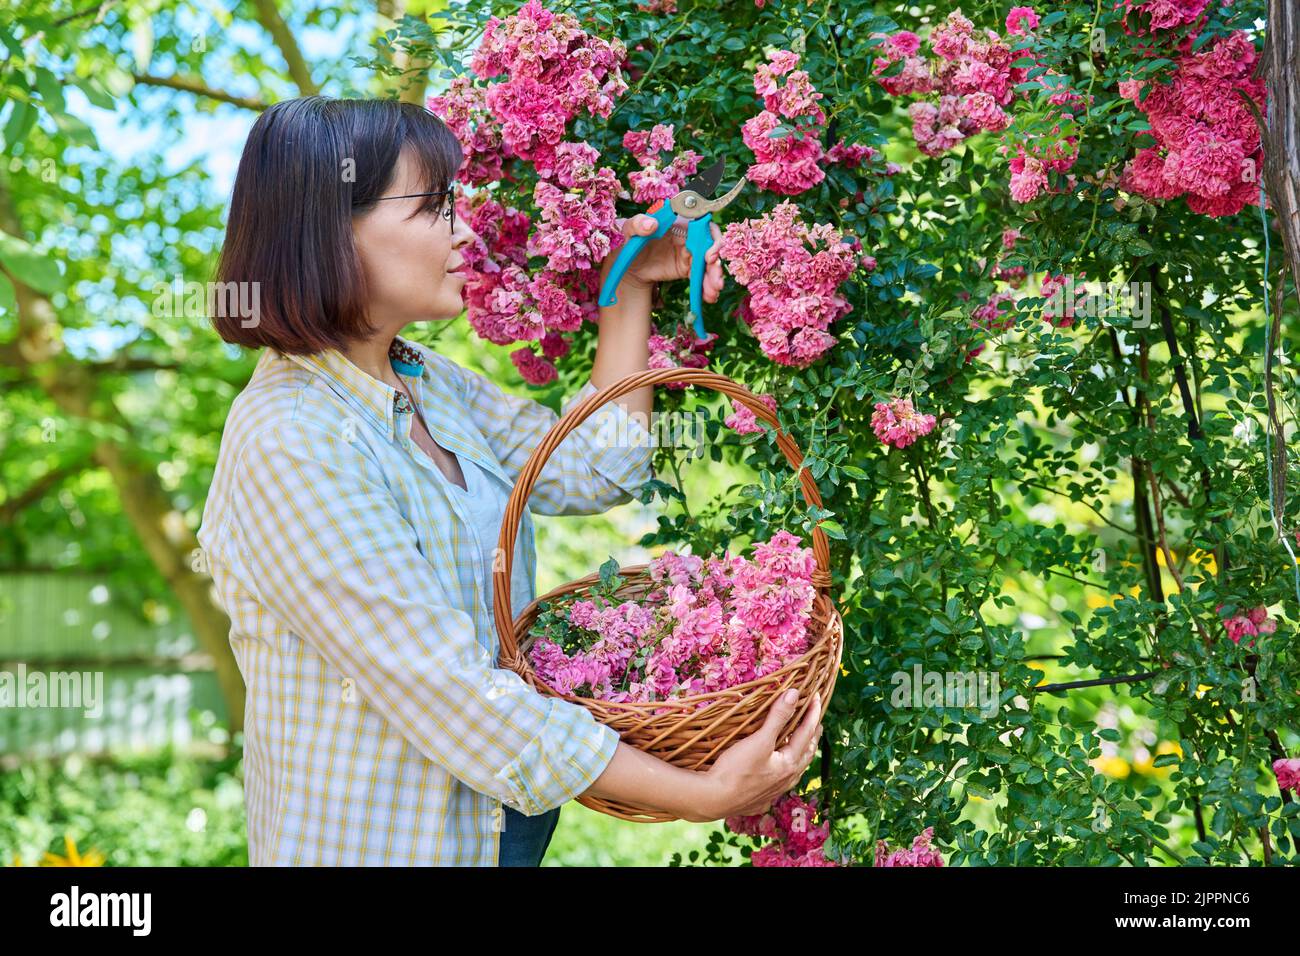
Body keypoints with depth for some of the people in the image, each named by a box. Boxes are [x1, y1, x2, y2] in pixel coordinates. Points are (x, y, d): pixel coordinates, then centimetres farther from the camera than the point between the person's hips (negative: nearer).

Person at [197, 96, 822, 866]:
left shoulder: (429, 382, 4)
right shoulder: (291, 444, -24)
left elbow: (590, 470, 8)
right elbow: (442, 687, -28)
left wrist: (631, 288, 3)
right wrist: (703, 795, -27)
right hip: (376, 839, -8)